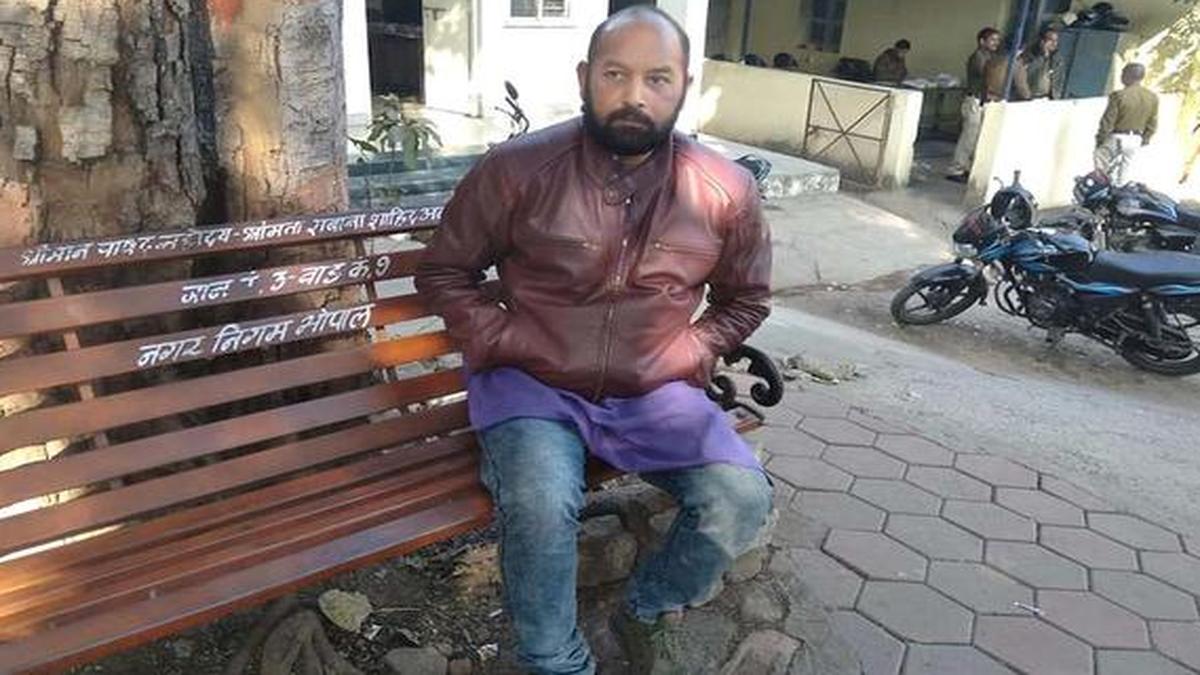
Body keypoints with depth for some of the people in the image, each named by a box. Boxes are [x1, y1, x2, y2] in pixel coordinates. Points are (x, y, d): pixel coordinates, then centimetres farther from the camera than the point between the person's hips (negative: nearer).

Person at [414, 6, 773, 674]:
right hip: (533, 384, -2)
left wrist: (686, 355, -1)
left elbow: (745, 299, 15)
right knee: (541, 506, -31)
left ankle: (649, 609, 14)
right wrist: (504, 344, -8)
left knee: (743, 498, -18)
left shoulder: (727, 191, -2)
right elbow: (444, 272, 4)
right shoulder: (516, 169, -8)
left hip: (654, 393, 3)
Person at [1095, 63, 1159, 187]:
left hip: (1115, 138, -5)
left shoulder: (1119, 96, -19)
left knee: (1103, 171, 11)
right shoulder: (1152, 98, -1)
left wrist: (1100, 139, -3)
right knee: (1124, 174, 16)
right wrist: (1144, 140, 19)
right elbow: (1152, 125, 6)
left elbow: (1108, 121, -15)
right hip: (1135, 140, 6)